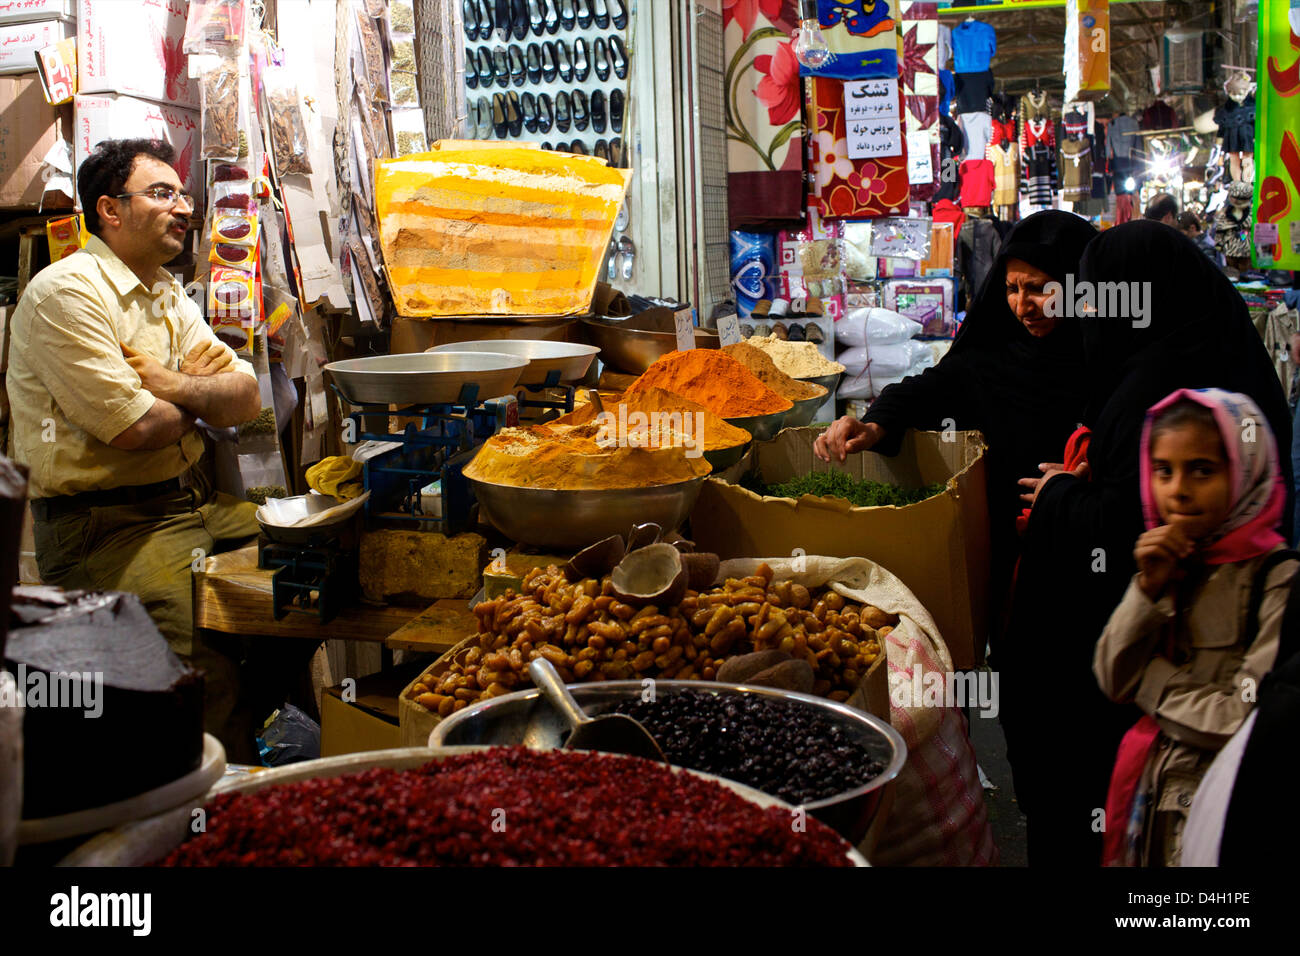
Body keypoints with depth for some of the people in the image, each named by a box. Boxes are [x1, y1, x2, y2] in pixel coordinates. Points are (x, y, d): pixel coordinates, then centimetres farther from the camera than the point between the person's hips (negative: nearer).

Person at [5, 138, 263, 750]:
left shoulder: (170, 297, 17)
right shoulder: (66, 293, -11)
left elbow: (247, 399, 7)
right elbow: (134, 428, -20)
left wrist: (170, 386, -12)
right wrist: (203, 401, 1)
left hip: (193, 498, 9)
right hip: (103, 522, -9)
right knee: (208, 673, -28)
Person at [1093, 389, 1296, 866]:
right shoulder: (1170, 562, 2)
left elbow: (1249, 720, -23)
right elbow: (1112, 680, -2)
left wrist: (1151, 678, -9)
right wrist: (1148, 589, -14)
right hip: (1151, 797, 6)